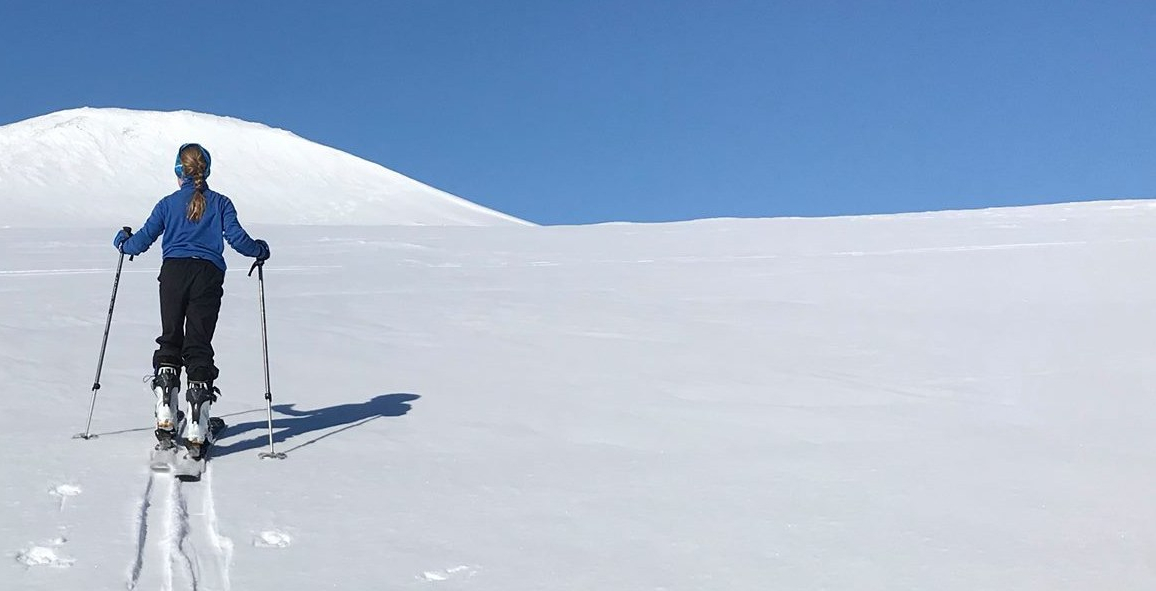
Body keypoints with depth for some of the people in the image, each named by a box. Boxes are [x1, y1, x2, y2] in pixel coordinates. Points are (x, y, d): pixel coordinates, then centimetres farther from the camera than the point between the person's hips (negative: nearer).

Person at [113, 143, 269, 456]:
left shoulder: (168, 204, 10)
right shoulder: (220, 203, 9)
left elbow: (142, 240, 9)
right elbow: (236, 238, -1)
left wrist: (122, 242, 31)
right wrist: (260, 250, 18)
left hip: (174, 272, 0)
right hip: (208, 275, 0)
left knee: (169, 340, 14)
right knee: (199, 346, 1)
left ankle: (166, 419, 1)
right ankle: (196, 432, -8)